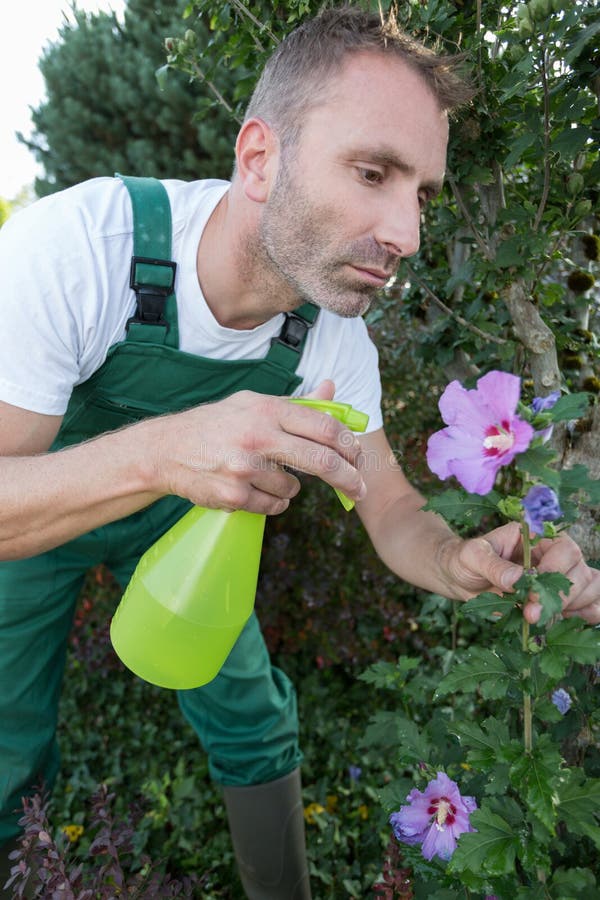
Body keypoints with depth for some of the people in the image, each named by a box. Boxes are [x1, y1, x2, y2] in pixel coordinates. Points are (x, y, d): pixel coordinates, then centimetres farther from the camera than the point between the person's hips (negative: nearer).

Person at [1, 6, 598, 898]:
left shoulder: (336, 337, -21)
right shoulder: (74, 247, -36)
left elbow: (391, 509, -15)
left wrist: (465, 565, -38)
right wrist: (158, 451, -53)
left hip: (176, 516, 3)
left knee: (253, 723, 6)